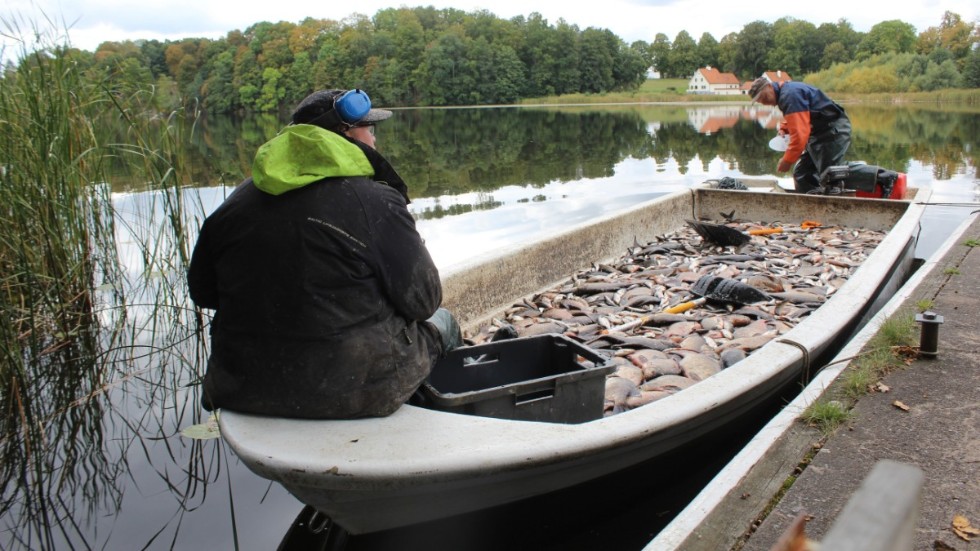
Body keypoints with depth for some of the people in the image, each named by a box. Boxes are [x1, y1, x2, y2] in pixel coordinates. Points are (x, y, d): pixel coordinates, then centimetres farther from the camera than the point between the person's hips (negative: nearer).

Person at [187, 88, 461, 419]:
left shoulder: (238, 199, 0)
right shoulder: (376, 202, -16)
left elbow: (201, 292, 8)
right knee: (441, 324, 21)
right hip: (355, 392, -5)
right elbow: (422, 301, -12)